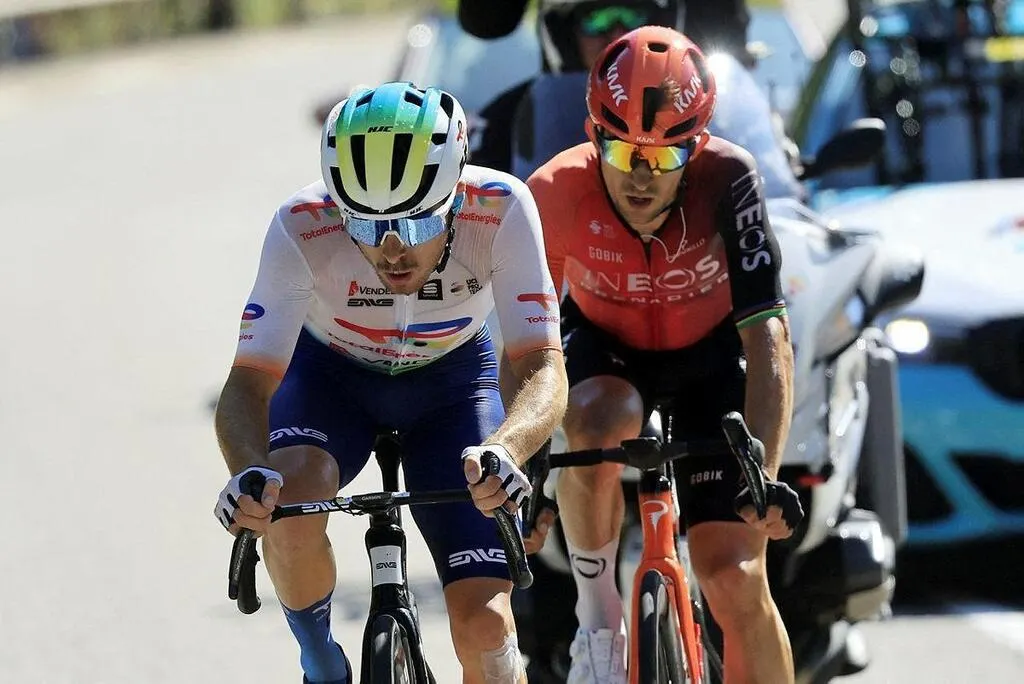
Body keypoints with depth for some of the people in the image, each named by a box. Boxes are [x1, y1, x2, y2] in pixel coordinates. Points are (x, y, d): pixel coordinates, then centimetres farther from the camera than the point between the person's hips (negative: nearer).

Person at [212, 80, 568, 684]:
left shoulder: (500, 210, -34)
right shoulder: (303, 228, -34)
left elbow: (544, 369, -36)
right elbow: (250, 380, -34)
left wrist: (502, 451, -57)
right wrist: (249, 473, -56)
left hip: (452, 377, 0)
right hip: (331, 371, 0)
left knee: (485, 625, -13)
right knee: (287, 506, -33)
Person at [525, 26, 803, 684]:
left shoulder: (727, 179, -34)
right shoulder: (557, 193, -30)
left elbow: (768, 337, -36)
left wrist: (763, 475, -46)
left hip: (712, 352, 0)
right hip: (607, 345, 1)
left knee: (735, 581, -12)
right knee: (597, 422, -36)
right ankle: (598, 622, -16)